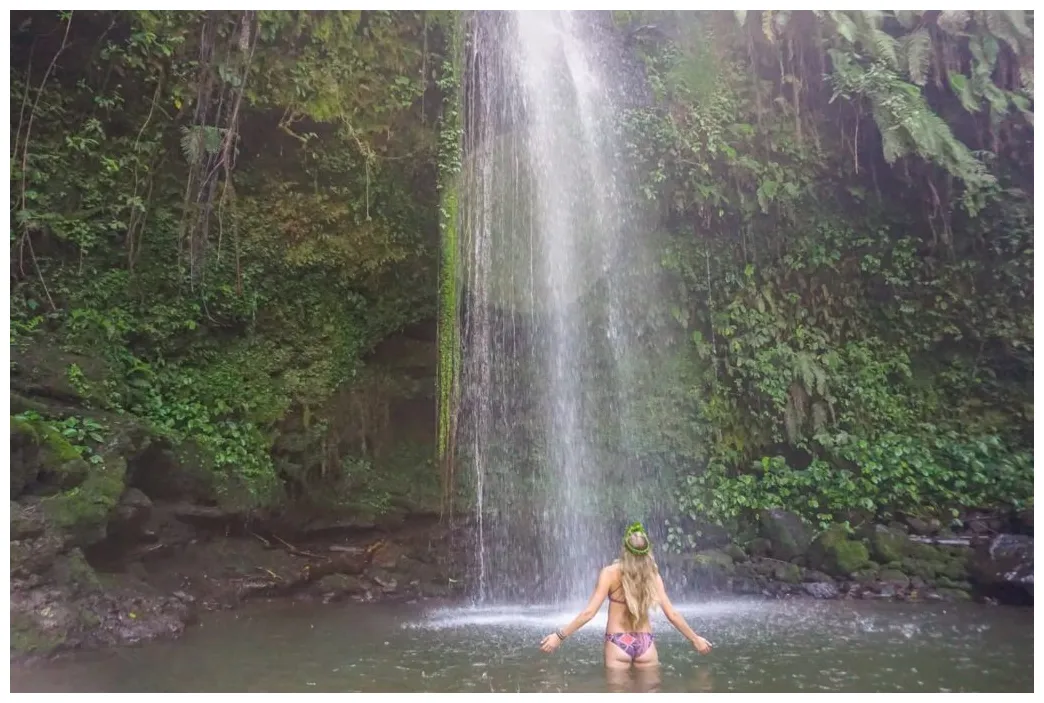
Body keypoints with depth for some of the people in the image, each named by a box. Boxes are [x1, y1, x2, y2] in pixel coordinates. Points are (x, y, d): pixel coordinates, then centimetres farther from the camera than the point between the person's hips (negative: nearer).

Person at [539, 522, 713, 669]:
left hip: (618, 643, -2)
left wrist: (560, 635, -8)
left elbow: (589, 612, -14)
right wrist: (695, 639, 13)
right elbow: (672, 614, -1)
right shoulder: (652, 574, -2)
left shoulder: (610, 573, -10)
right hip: (645, 643, 2)